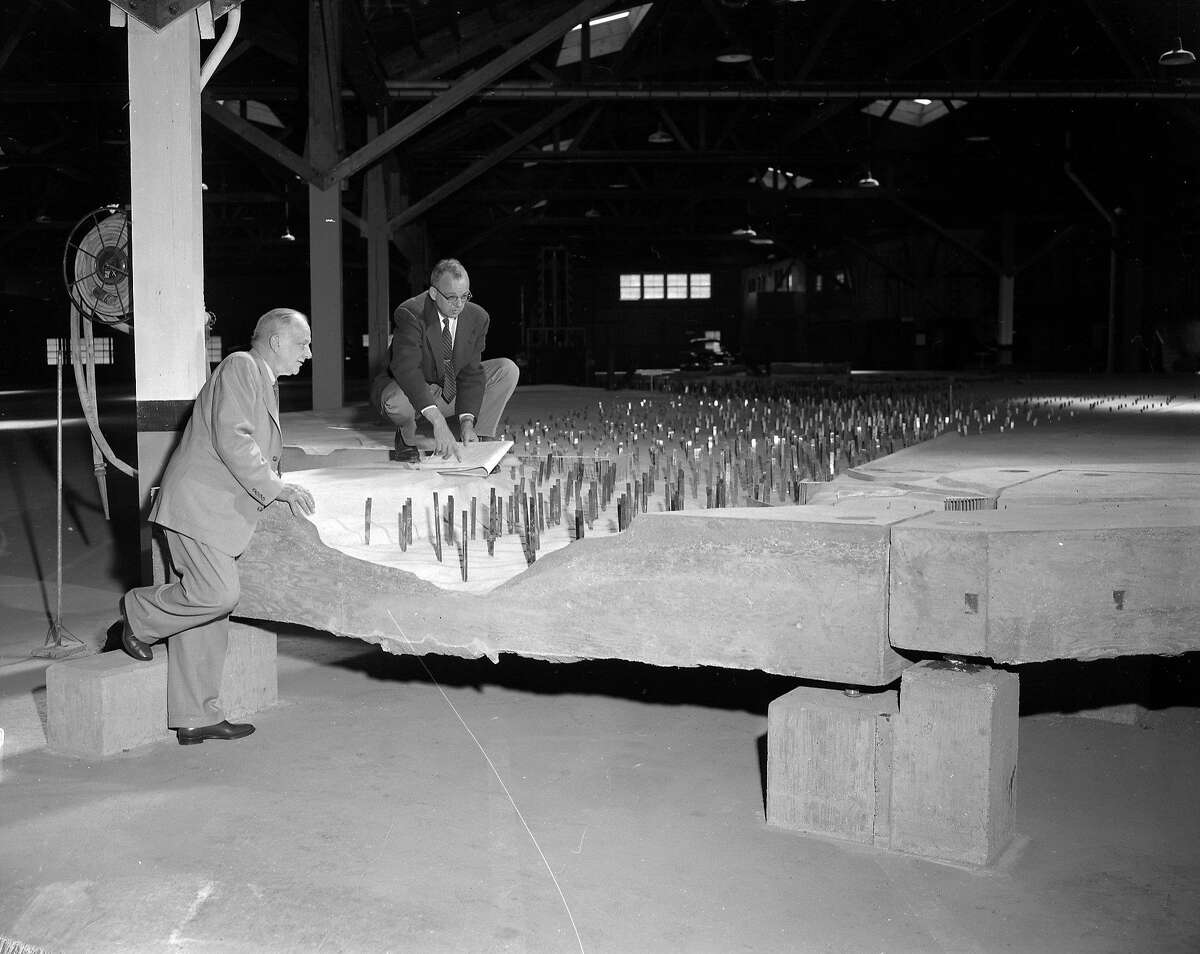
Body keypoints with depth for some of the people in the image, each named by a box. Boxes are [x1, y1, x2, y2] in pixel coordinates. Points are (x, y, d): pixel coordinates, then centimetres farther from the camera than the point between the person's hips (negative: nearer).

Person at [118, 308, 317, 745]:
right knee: (217, 593, -22)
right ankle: (141, 614, 5)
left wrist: (283, 492, 20)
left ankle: (196, 718, 12)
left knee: (208, 614, 8)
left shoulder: (265, 382, 23)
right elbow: (232, 440, -19)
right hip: (198, 505, -10)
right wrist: (276, 488, -19)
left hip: (221, 512, 10)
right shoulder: (240, 367, -8)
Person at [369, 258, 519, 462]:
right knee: (397, 401, -41)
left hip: (454, 394, 5)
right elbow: (406, 368, -39)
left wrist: (467, 421, -25)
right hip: (414, 393, -5)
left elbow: (471, 372, -10)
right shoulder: (410, 314, -27)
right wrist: (438, 421, -50)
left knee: (508, 370, -10)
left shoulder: (477, 317, -10)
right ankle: (406, 435, -3)